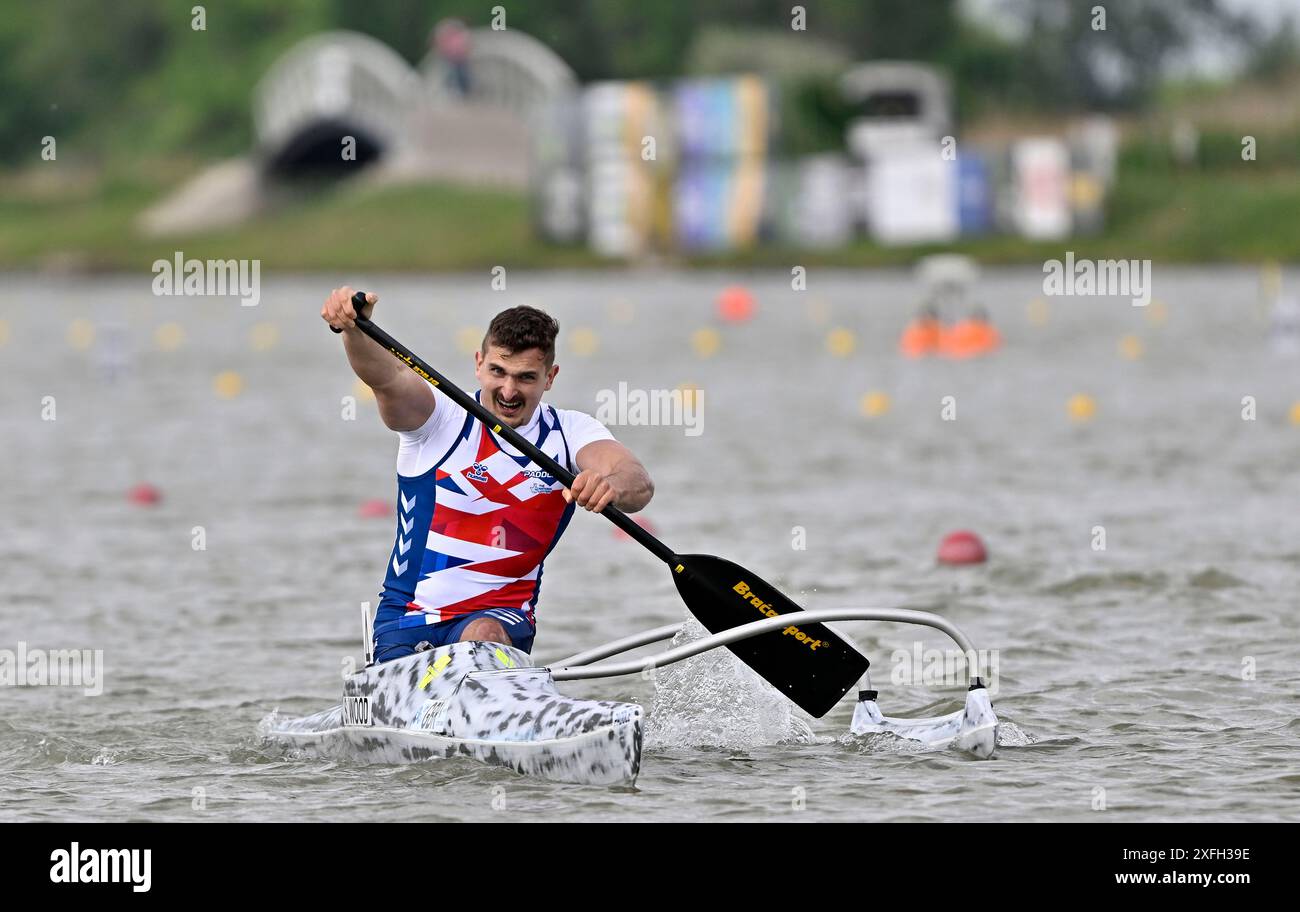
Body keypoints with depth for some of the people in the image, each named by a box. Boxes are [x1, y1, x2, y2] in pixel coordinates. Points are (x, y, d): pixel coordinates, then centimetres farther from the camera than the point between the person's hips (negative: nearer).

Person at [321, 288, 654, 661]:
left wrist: (613, 485, -45)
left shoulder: (568, 432, -1)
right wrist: (353, 328, -49)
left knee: (484, 637, -32)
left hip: (501, 617, 0)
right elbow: (388, 377, -26)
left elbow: (639, 486, -19)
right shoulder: (442, 418, -5)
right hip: (406, 615, 0)